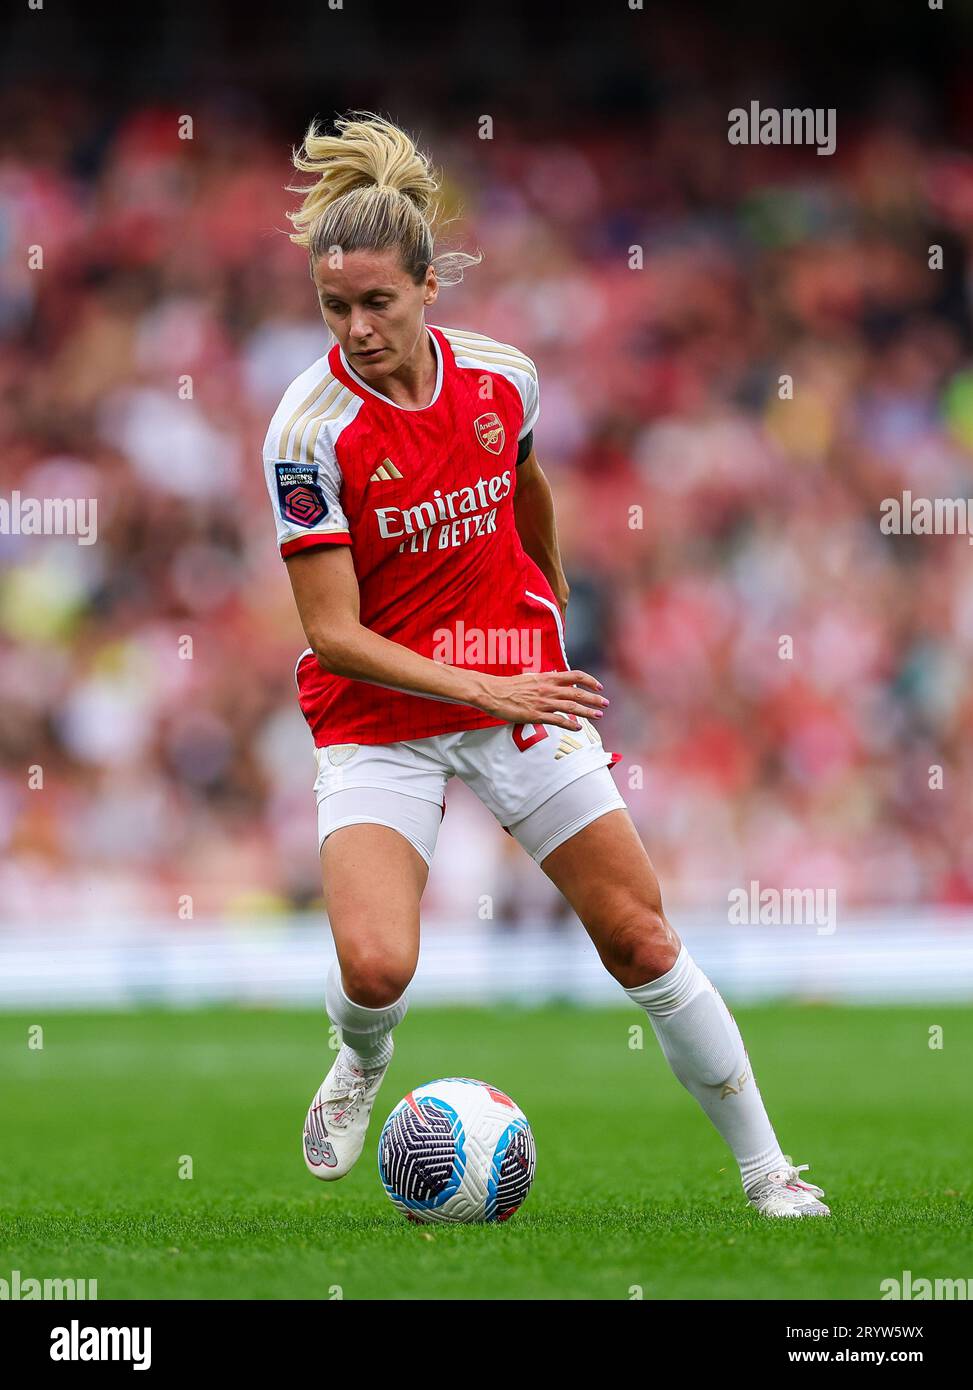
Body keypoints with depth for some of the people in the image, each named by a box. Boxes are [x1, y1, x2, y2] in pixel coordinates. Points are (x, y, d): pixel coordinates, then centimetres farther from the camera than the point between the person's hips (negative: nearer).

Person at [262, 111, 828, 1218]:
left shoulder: (500, 377, -6)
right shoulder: (311, 429, -18)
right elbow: (333, 633, -18)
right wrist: (486, 687, -26)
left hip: (520, 689, 3)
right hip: (378, 719, -3)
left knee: (641, 942, 1)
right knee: (374, 966, -23)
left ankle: (765, 1169, 15)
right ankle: (361, 1060, 13)